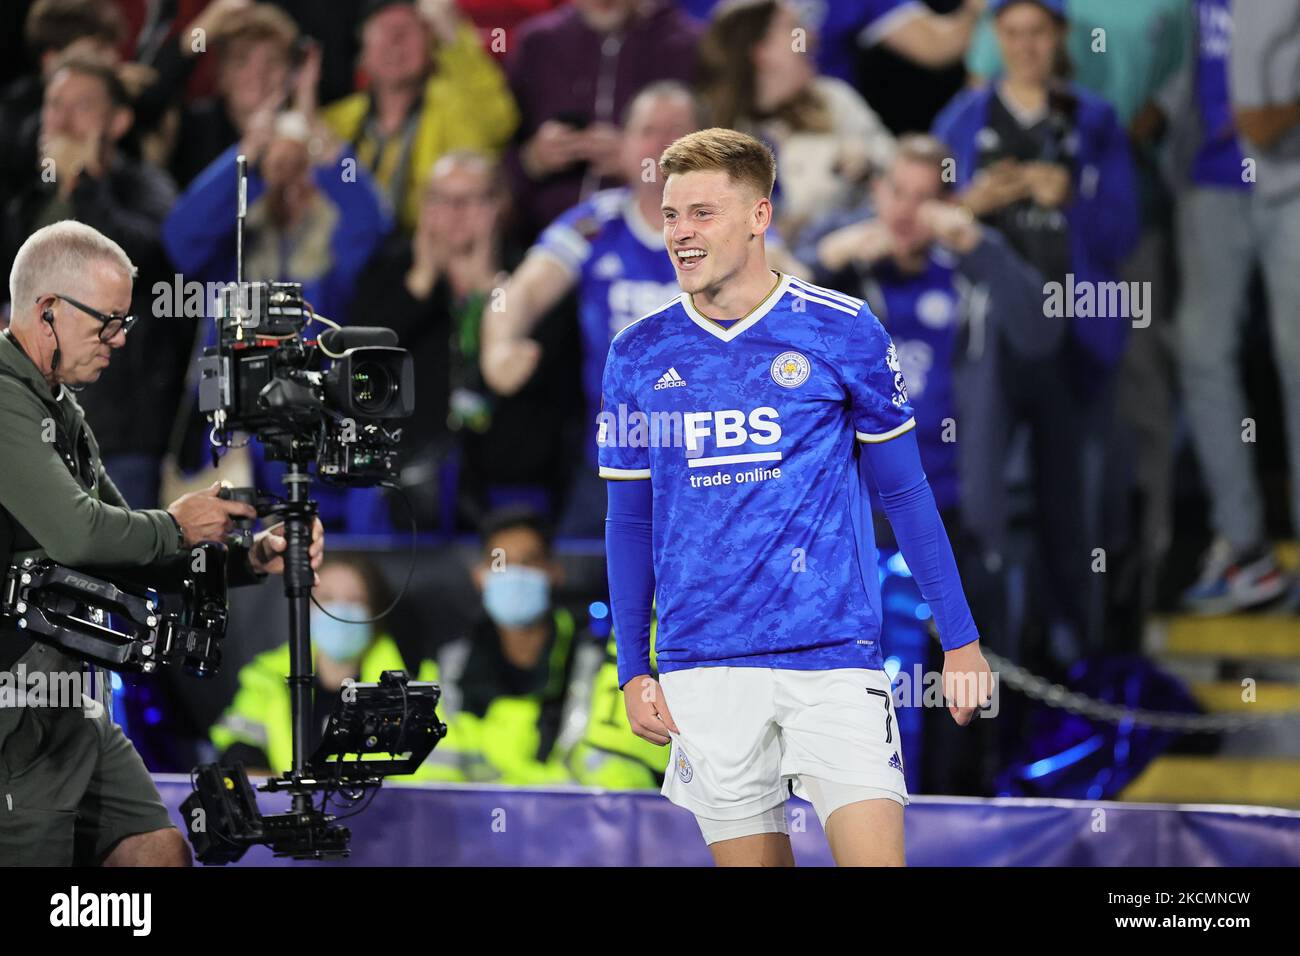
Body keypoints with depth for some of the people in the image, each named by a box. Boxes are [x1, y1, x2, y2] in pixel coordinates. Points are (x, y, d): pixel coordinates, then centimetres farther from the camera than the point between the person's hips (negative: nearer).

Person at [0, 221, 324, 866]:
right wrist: (176, 527, -8)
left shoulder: (61, 412, 17)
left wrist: (253, 559, 5)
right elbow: (75, 534, -27)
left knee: (159, 850, 5)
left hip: (69, 709, 10)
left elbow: (128, 557, 19)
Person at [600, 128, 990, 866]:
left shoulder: (844, 332, 0)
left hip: (833, 655, -2)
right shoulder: (639, 356, 7)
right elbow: (630, 519, 13)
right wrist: (633, 670, 8)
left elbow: (906, 492, 6)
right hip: (702, 665, 2)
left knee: (874, 856, -13)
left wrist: (961, 639, 4)